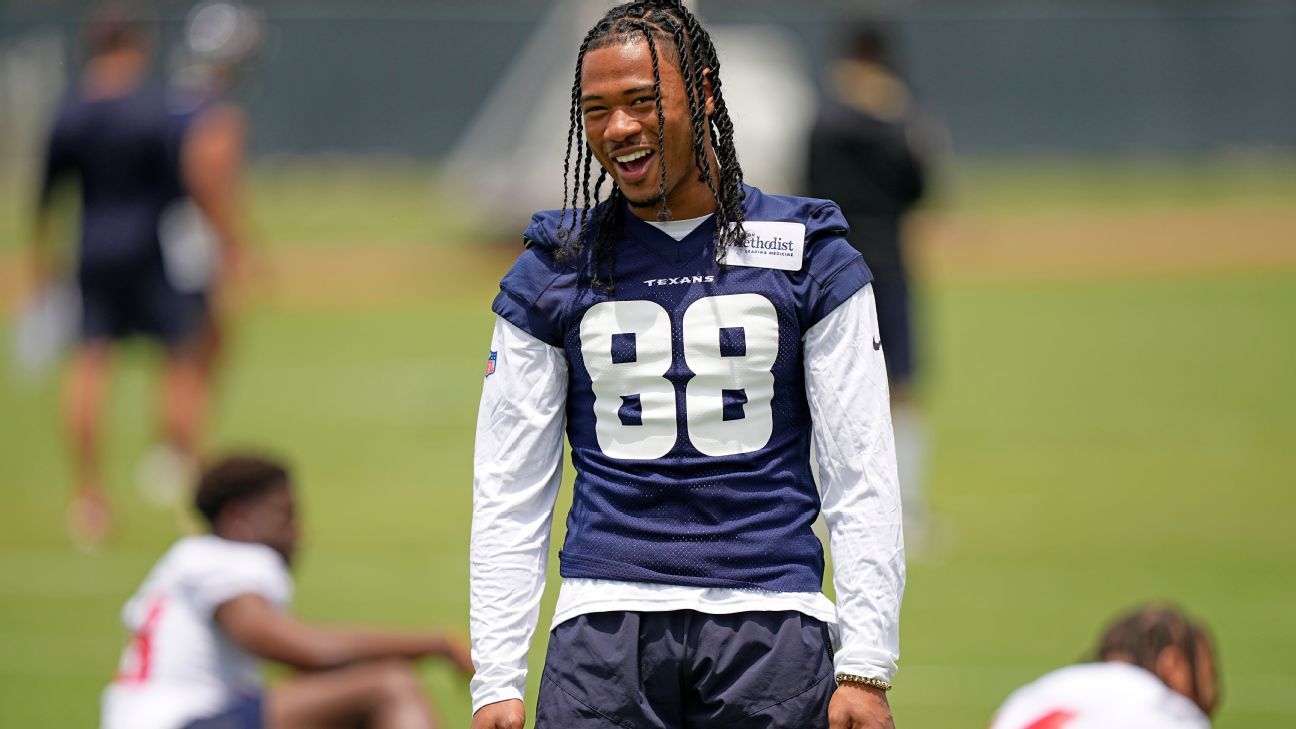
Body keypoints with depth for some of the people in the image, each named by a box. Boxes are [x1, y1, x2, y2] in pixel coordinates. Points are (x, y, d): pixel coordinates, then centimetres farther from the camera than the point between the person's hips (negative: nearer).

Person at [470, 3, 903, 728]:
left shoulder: (807, 257, 7)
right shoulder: (552, 273, 10)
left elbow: (862, 481, 4)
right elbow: (508, 495, 9)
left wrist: (866, 670, -4)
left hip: (770, 624, -1)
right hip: (607, 620, 1)